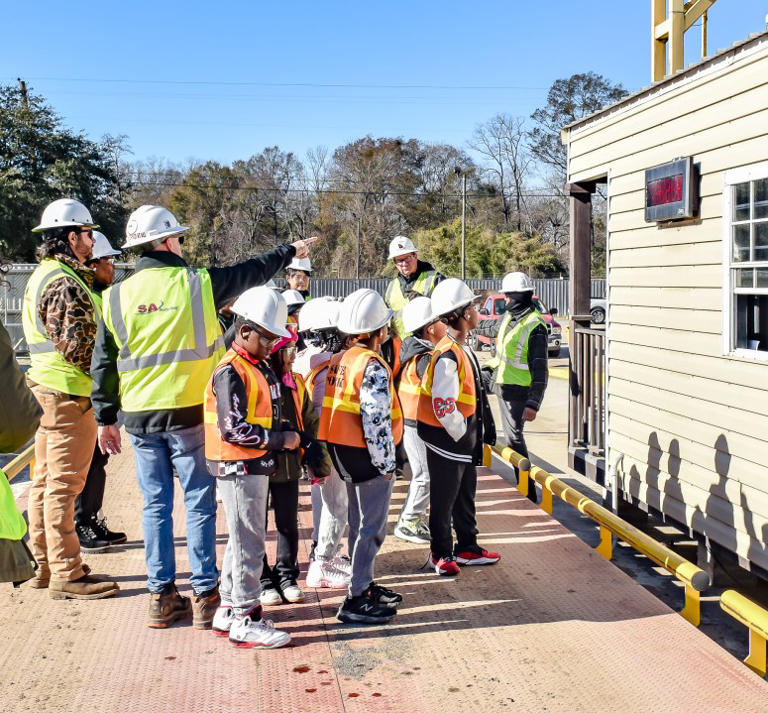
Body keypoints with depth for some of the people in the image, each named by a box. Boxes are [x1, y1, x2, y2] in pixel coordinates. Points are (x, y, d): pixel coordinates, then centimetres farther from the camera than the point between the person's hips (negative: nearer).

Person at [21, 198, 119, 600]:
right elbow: (74, 343, -21)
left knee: (46, 481, 15)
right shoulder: (64, 283, -16)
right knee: (64, 484, -6)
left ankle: (43, 565, 24)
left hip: (48, 388, 11)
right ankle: (66, 574, 0)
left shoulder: (46, 275, 17)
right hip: (69, 390, -11)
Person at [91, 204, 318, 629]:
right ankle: (205, 594, 10)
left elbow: (103, 364, 4)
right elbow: (253, 273, 9)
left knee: (155, 504, 10)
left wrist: (105, 418, 12)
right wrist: (290, 252, 27)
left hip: (139, 416, 3)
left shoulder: (116, 297, 1)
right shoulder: (198, 283, -6)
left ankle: (161, 597, 15)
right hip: (189, 412, -3)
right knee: (199, 502, 5)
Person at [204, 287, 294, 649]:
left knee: (243, 540, 17)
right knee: (249, 543, -3)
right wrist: (281, 439, -19)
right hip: (238, 468, -10)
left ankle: (228, 611, 28)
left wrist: (281, 438, 6)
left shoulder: (261, 367, 12)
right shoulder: (231, 372, -18)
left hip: (256, 466, 10)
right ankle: (244, 620, 6)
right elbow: (233, 429, -23)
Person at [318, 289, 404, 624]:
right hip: (366, 455, -9)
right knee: (371, 526, -2)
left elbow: (330, 408, 13)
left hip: (344, 451, 9)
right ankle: (356, 600, 1)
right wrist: (386, 462, -15)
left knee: (360, 522, 20)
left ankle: (364, 585, 32)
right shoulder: (373, 366, -19)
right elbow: (376, 421, -23)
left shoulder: (340, 360, 9)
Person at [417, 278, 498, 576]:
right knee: (444, 500, 5)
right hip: (446, 439, -10)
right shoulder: (447, 356, -25)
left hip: (464, 440, 10)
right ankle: (441, 554, 19)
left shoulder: (462, 350, 8)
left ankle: (467, 548, 33)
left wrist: (474, 435, 15)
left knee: (466, 496, 20)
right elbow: (443, 406, -28)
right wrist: (461, 434, -16)